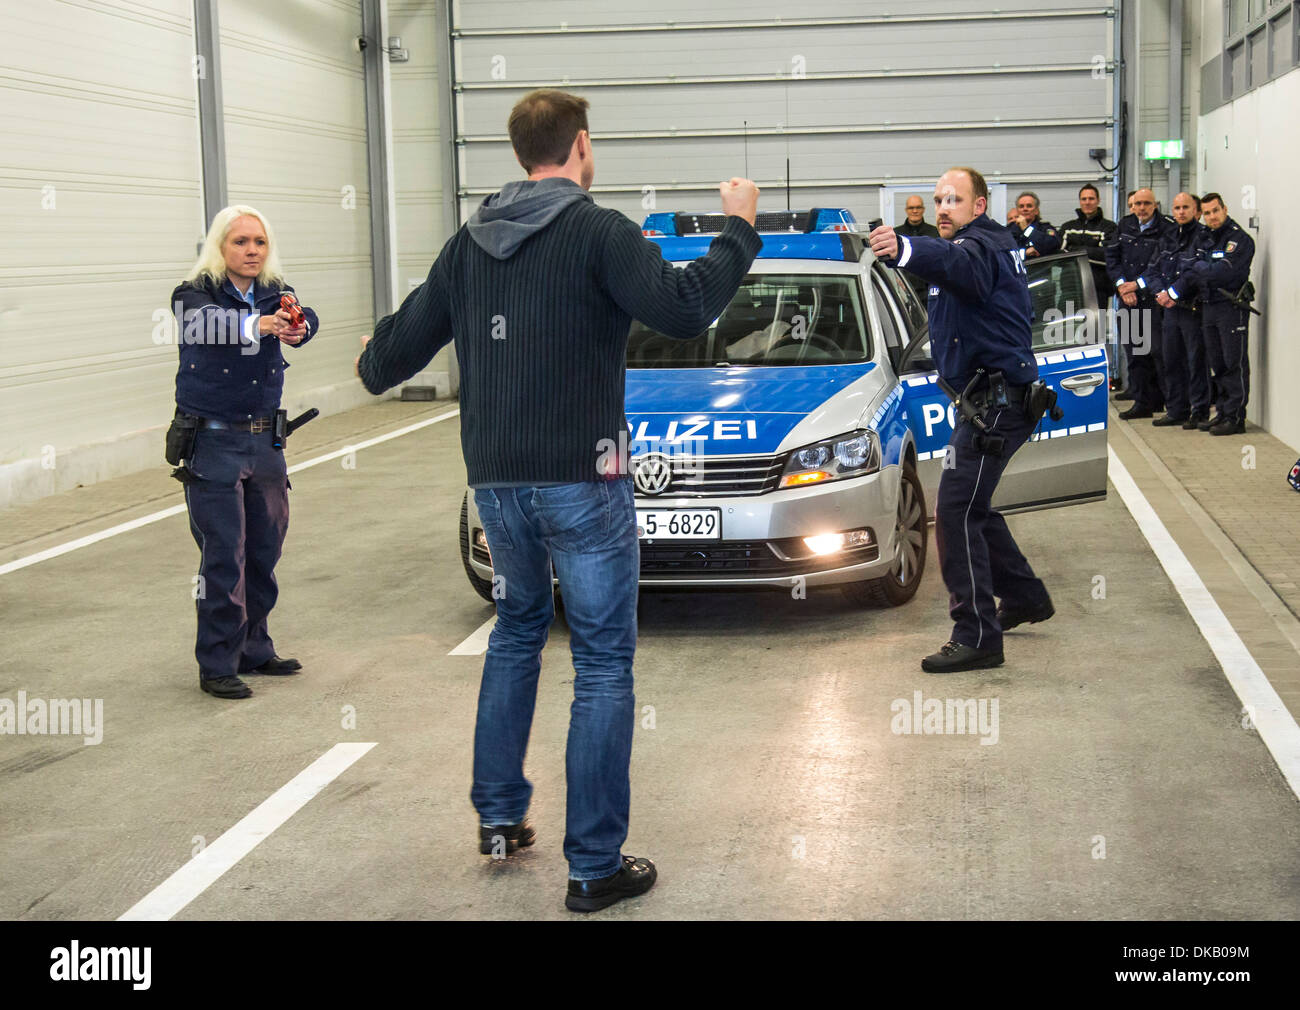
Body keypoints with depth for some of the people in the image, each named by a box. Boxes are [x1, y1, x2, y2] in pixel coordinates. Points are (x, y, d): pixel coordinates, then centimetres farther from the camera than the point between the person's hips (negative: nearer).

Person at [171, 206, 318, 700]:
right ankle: (217, 665, 1)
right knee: (223, 557, -7)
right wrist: (257, 325, -50)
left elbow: (302, 319, -16)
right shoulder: (196, 293, -8)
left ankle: (254, 649, 25)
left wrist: (297, 327, -41)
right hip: (213, 441, -5)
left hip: (264, 440, 5)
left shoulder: (275, 292, 5)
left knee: (265, 548, 11)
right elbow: (201, 325, -31)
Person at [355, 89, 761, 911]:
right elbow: (684, 309, -20)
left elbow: (409, 334, 18)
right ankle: (595, 866, 3)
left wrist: (373, 367, 40)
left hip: (497, 480, 7)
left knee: (518, 629, 26)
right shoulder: (598, 231, -10)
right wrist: (739, 231, -6)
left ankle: (500, 815, 29)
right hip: (579, 478, -6)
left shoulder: (471, 243, 9)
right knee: (603, 664, 1)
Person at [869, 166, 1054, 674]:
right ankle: (1025, 597, 36)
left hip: (996, 399, -11)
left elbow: (957, 263, -41)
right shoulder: (996, 244, 19)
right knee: (972, 507, 23)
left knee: (956, 512, -15)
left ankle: (977, 637, -16)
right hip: (994, 398, 11)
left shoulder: (982, 247, -16)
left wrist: (905, 249, -62)